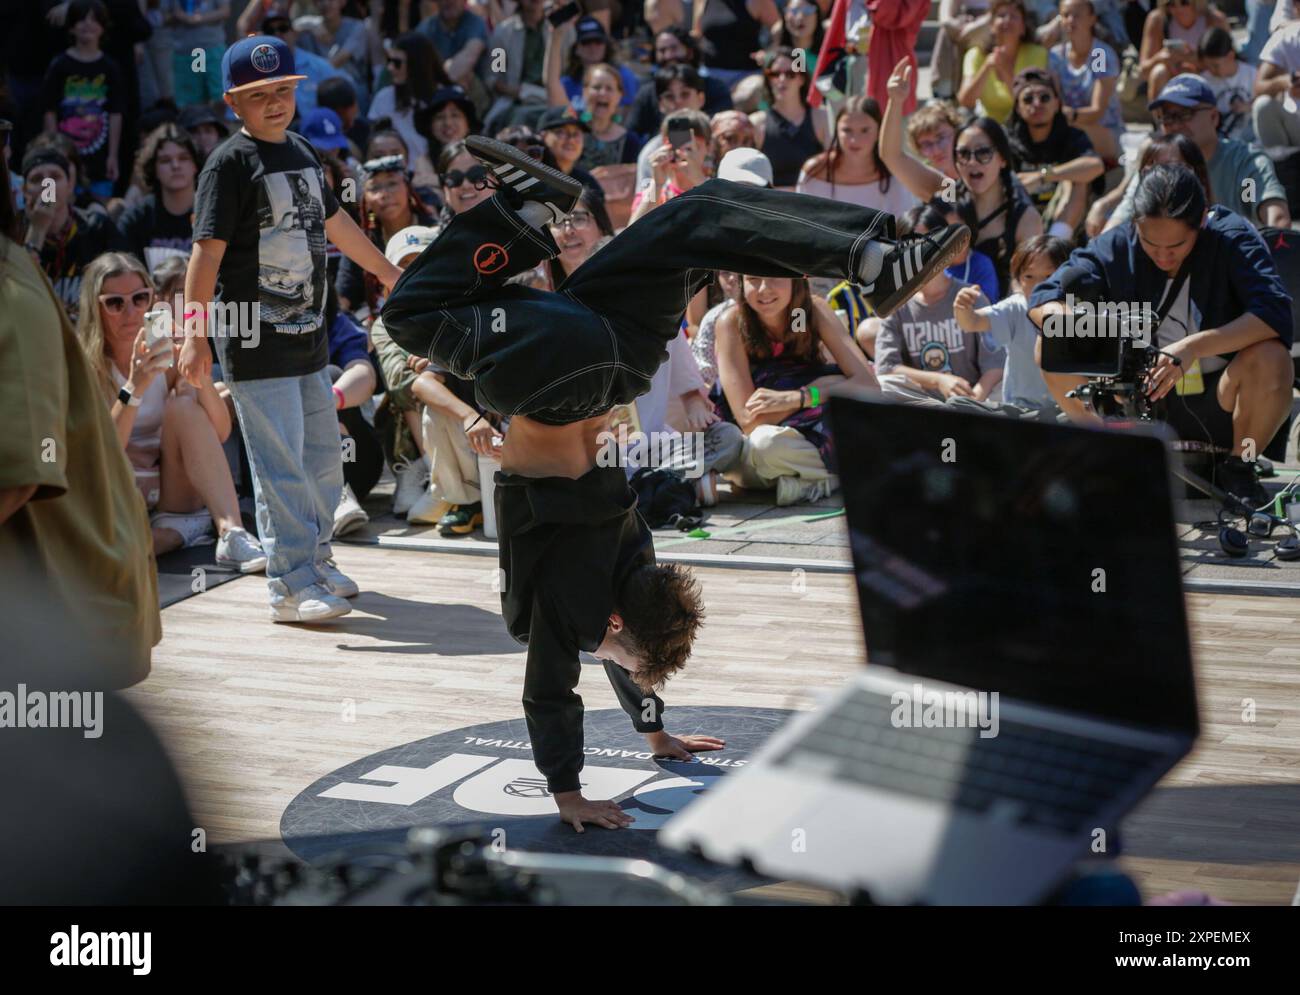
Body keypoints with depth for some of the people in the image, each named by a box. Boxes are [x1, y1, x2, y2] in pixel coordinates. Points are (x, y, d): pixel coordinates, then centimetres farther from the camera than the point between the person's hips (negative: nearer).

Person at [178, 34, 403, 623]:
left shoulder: (301, 153, 14)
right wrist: (195, 333, -23)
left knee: (324, 457, 15)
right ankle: (291, 586, -6)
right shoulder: (231, 163, -10)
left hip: (307, 334, 8)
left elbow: (336, 224, 28)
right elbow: (208, 249, -16)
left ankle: (314, 560, 30)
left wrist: (390, 274, 37)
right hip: (256, 342, -8)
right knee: (280, 465, -9)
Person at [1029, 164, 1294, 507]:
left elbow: (1274, 311, -28)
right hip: (1142, 400, 3)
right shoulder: (1118, 246, -6)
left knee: (1270, 359, -35)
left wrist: (1195, 346, -42)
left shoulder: (1232, 238, -13)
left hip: (1219, 403, -2)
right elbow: (1043, 299, -8)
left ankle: (1238, 469, -5)